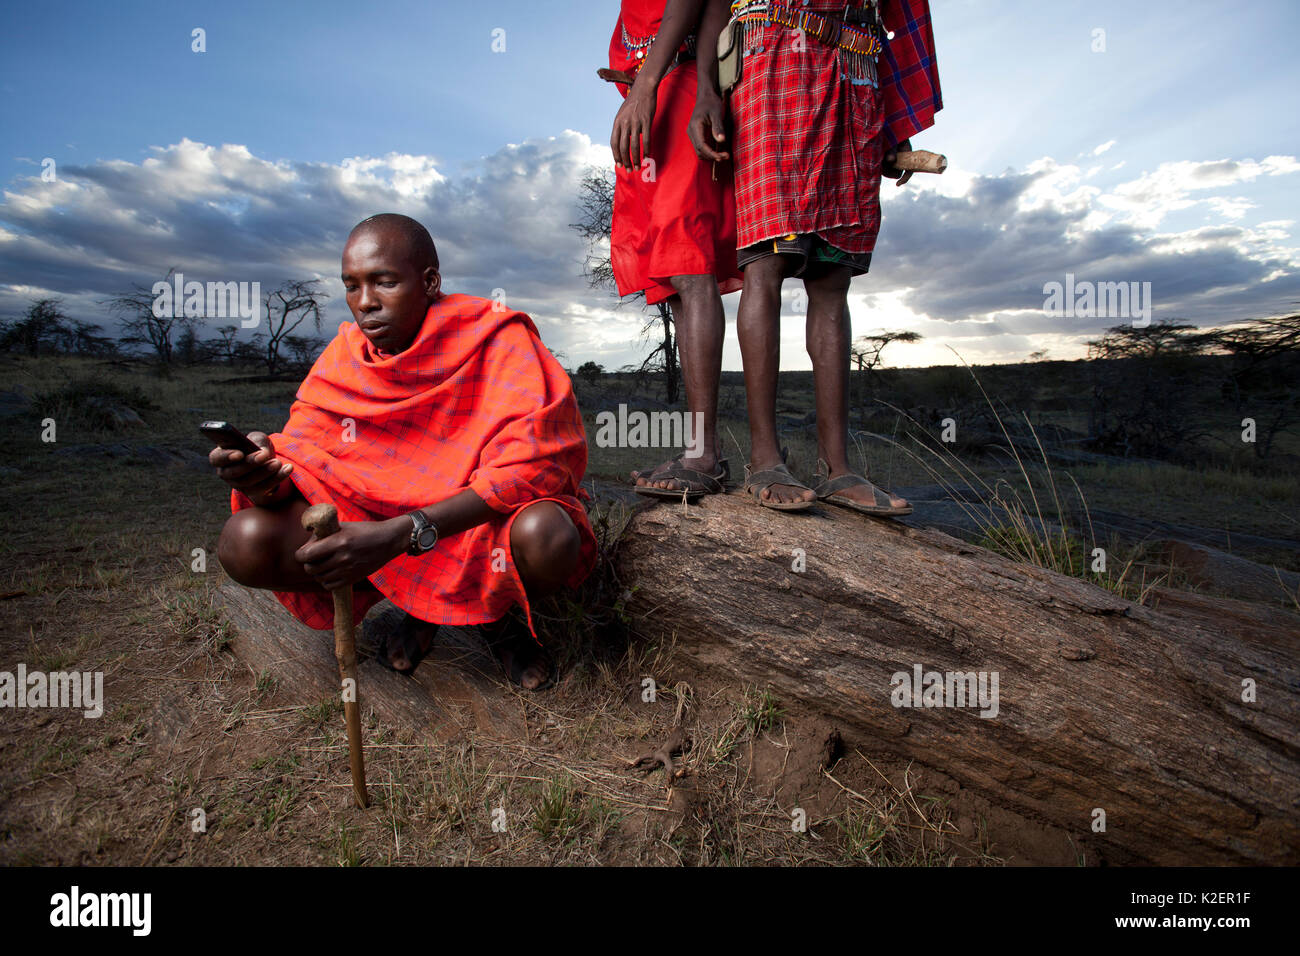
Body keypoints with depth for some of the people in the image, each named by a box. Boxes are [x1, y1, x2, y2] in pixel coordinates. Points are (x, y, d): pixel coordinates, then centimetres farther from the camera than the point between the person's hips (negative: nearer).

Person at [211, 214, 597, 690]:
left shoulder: (496, 340, -15)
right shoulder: (345, 357, -1)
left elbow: (527, 467, -25)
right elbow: (299, 461, -1)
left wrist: (401, 533, -35)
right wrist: (264, 475, -28)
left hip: (484, 525, -3)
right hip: (377, 531, 4)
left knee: (548, 536, -38)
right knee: (245, 543, -16)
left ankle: (499, 613, 1)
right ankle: (421, 607, 5)